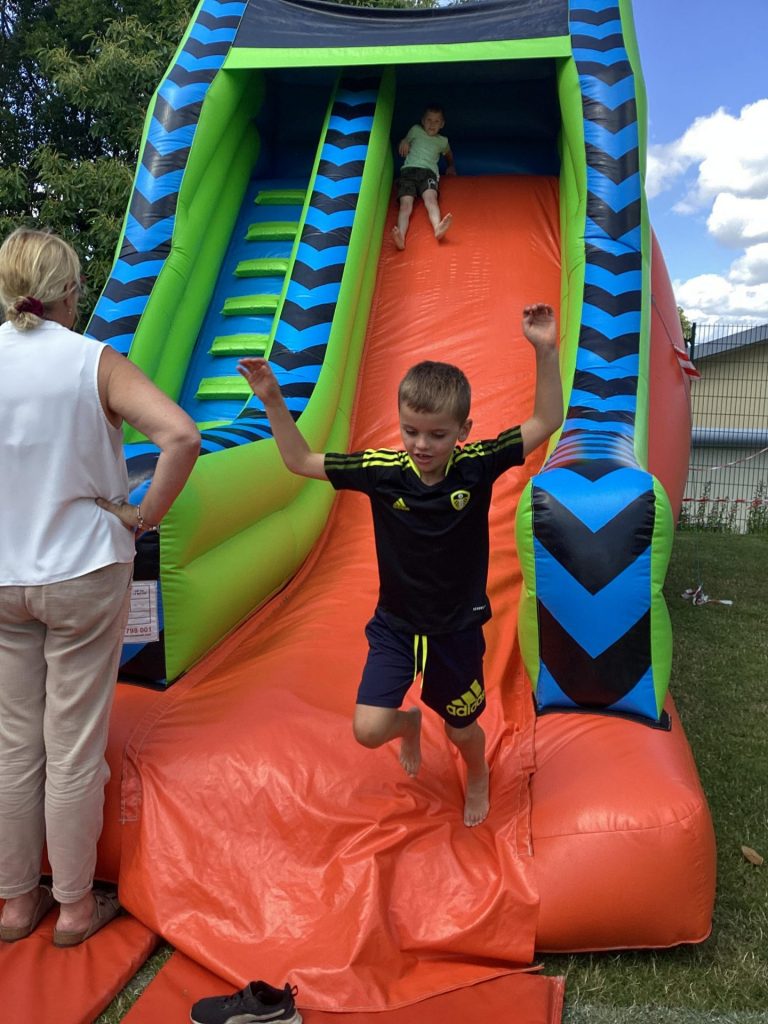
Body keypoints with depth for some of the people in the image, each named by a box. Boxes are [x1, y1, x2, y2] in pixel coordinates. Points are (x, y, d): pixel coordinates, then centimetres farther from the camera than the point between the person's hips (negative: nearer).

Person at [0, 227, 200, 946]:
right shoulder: (94, 361, -11)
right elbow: (181, 436, -24)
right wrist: (146, 515, -11)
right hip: (83, 574, -3)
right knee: (74, 745, 9)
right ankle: (76, 905, 25)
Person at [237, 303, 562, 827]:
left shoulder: (478, 465, -16)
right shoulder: (382, 470, -15)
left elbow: (547, 422, -14)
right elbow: (301, 461, -8)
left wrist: (546, 352, -26)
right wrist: (274, 402, -18)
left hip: (458, 627, 0)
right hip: (395, 625, 1)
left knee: (462, 730, 17)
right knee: (368, 729, -7)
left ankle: (478, 778, 55)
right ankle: (408, 724, 32)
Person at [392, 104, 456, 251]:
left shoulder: (442, 141, 28)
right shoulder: (416, 130, 26)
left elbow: (449, 154, 47)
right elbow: (406, 140, 41)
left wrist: (451, 166, 30)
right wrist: (404, 141, 18)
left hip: (429, 171, 0)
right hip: (409, 169, 0)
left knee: (430, 198, -33)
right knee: (406, 203, -28)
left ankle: (437, 228, -63)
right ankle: (401, 237, -54)